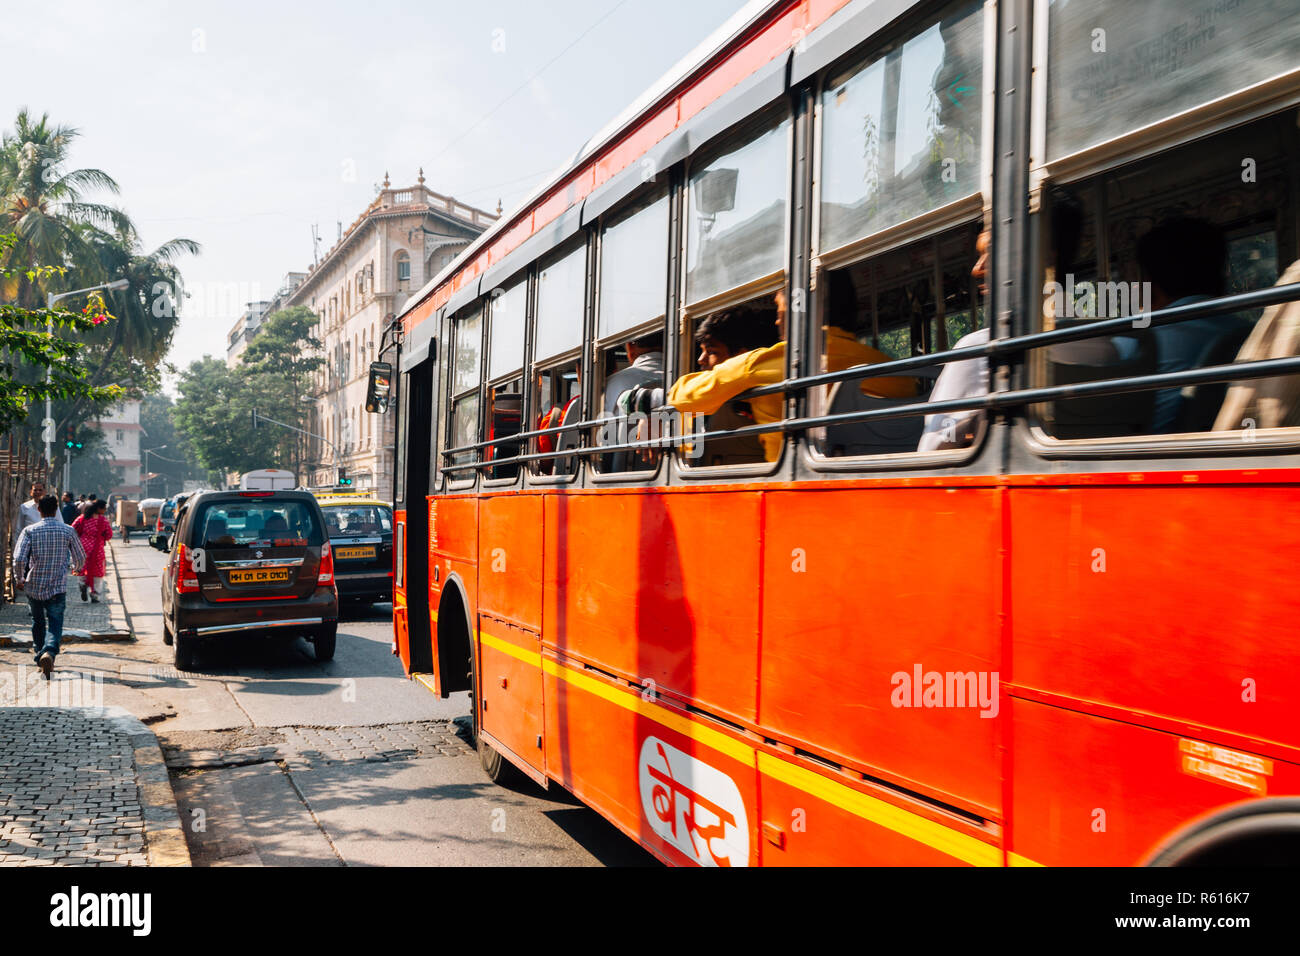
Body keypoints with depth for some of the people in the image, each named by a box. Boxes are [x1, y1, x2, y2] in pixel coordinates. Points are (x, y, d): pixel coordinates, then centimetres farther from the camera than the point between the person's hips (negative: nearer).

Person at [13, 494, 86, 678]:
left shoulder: (30, 530, -6)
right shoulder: (68, 531, -3)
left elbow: (19, 559, -15)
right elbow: (80, 558, 5)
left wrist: (19, 579, 2)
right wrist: (76, 568, 28)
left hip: (33, 587, 1)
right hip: (58, 588, -1)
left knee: (37, 622, 22)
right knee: (55, 625, 0)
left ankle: (40, 653, 32)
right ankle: (49, 652, -27)